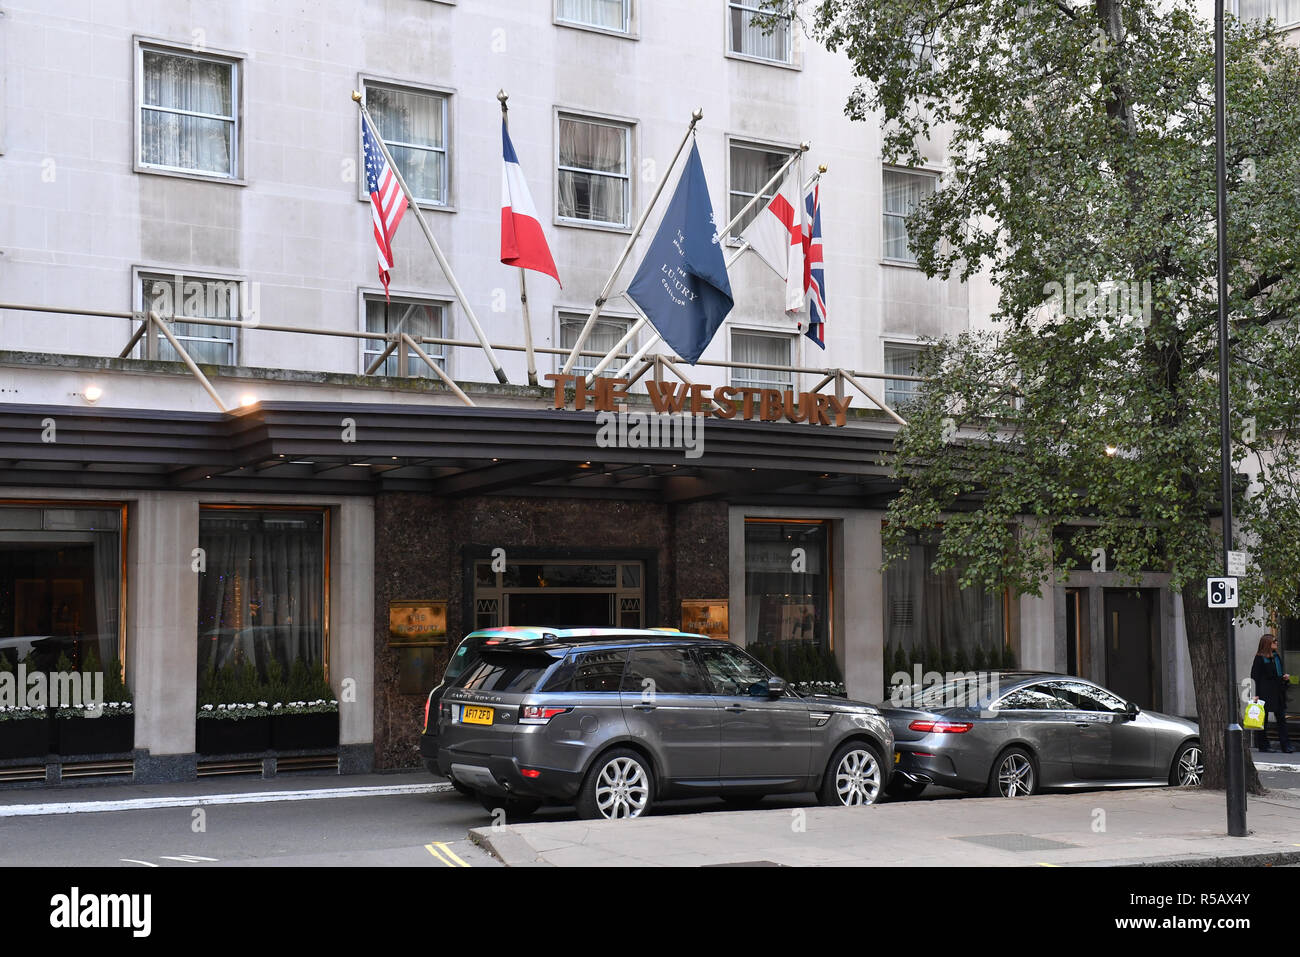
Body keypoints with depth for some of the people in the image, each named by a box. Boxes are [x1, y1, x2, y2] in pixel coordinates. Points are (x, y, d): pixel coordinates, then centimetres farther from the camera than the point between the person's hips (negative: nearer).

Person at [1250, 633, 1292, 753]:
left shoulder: (1277, 657, 13)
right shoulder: (1260, 658, -8)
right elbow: (1256, 677, -11)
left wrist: (1285, 678, 2)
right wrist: (1257, 695, -16)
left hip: (1278, 692, 6)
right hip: (1265, 692, -6)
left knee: (1281, 718, 2)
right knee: (1263, 719, 2)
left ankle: (1285, 745, 1)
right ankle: (1263, 745, 8)